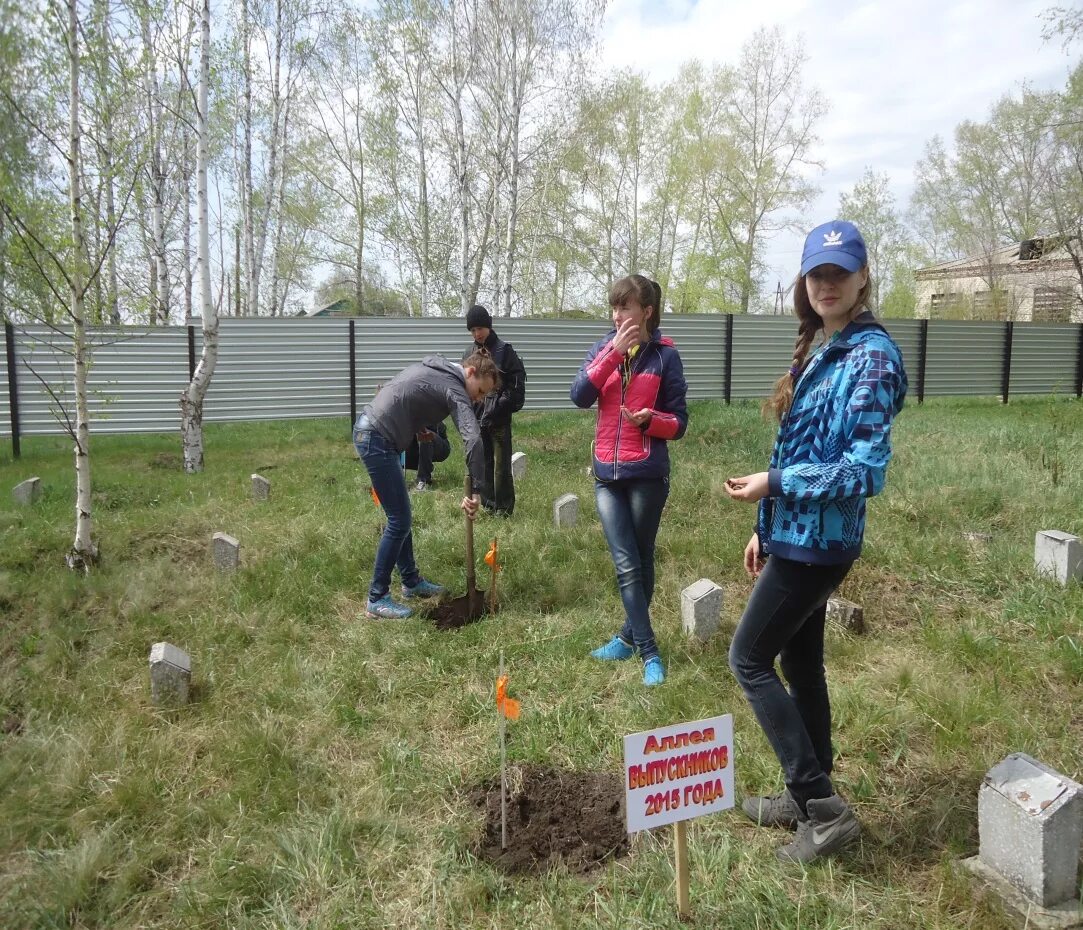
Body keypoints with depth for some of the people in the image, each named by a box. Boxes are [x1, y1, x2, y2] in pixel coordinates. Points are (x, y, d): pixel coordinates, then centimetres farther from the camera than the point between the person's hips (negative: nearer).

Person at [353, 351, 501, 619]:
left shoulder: (434, 367, 16)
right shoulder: (454, 389, -12)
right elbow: (473, 439, -25)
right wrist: (475, 491, -24)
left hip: (368, 429, 10)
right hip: (376, 439, -10)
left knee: (400, 515, 17)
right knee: (399, 521, -5)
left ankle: (411, 581, 29)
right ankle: (377, 599, 1)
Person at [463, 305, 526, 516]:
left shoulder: (504, 350, -5)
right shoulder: (469, 352, 10)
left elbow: (517, 383, -7)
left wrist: (500, 406, -13)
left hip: (499, 419, -5)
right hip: (477, 417, 5)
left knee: (501, 464, -2)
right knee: (483, 462, 11)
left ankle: (504, 507, 7)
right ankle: (488, 503, 21)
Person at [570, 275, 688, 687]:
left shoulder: (665, 355, -4)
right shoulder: (602, 349, 6)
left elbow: (678, 422, -3)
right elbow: (580, 396, -10)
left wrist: (649, 420, -23)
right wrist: (614, 352, -15)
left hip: (647, 475, -3)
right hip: (607, 474, 3)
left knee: (641, 562, 9)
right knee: (626, 565, 1)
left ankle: (630, 637, 26)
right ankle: (649, 651, 10)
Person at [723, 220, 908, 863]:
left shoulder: (870, 357, -17)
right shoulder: (820, 350, 11)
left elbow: (865, 470, -22)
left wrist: (773, 484, -17)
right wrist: (768, 527, 16)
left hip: (818, 542, -9)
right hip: (799, 536, 9)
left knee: (749, 659, -1)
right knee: (800, 662, 16)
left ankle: (825, 807, 7)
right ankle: (807, 797, 31)